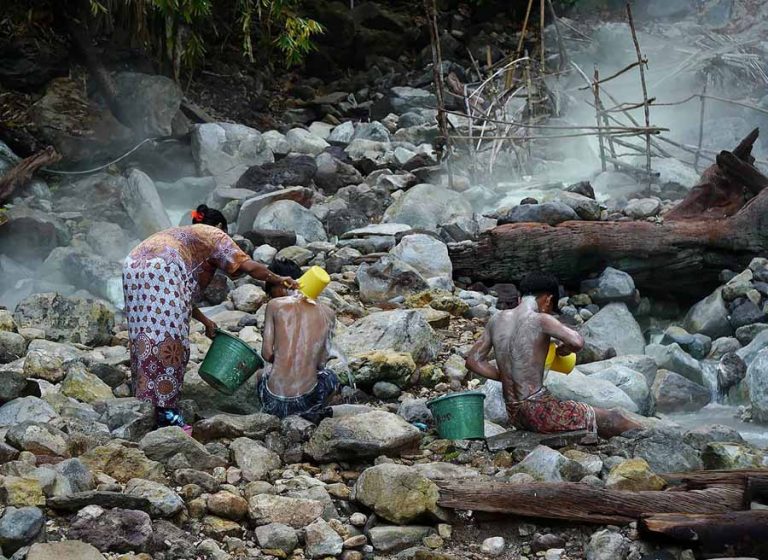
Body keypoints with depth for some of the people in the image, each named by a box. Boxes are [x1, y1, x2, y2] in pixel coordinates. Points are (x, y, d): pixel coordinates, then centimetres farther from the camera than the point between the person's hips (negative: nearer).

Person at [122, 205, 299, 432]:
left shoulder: (181, 235, 39)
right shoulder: (215, 235, 20)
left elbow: (182, 293, 36)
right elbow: (248, 266, 6)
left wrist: (205, 321, 36)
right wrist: (279, 279, 15)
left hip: (133, 267, 8)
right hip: (160, 271, -7)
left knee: (148, 337, 12)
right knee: (167, 339, -5)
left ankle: (146, 394, 16)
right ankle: (165, 409, -7)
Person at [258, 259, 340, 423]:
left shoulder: (275, 305, 0)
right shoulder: (328, 313, 5)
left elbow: (267, 354, 0)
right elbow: (321, 363, 9)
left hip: (274, 402, 0)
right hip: (305, 401, 0)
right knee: (330, 378, 36)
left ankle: (273, 414, 13)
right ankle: (312, 412, 11)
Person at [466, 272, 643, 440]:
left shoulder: (496, 320, 6)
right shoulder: (540, 320, -13)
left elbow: (473, 360, 12)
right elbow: (577, 342, -26)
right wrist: (564, 349, -4)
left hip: (514, 414, 8)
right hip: (538, 412, -8)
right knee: (616, 419, 4)